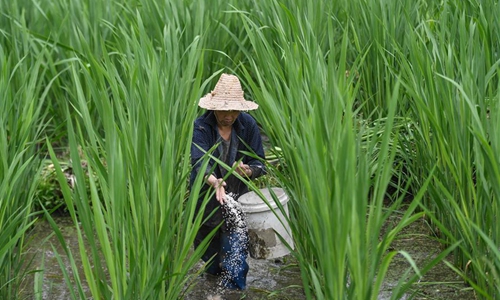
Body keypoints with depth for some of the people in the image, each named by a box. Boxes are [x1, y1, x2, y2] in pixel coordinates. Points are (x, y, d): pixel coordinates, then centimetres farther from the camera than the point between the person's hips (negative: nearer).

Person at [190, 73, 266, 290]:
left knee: (236, 257, -4)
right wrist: (214, 182, -55)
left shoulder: (248, 125, -11)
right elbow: (200, 162, -34)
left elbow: (259, 163, -9)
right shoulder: (200, 127, -19)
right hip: (207, 203, 0)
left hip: (237, 200, 1)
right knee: (210, 258, 18)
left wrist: (247, 171, -33)